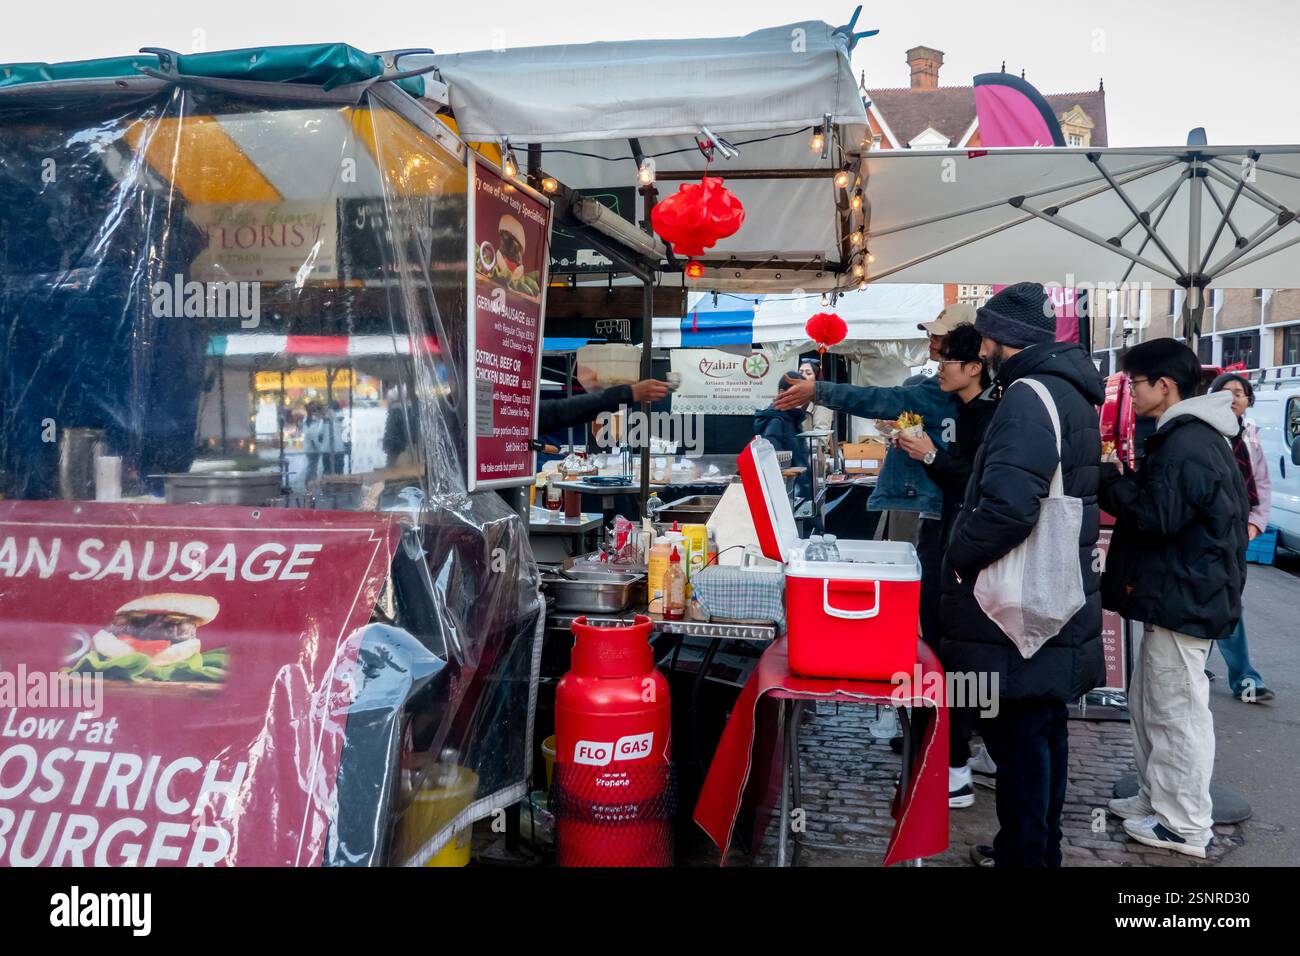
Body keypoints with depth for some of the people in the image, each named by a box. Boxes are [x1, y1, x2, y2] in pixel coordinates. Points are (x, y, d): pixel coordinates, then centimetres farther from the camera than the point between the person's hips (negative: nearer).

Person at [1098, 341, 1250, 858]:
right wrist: (1121, 485, 9)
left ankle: (1185, 826, 8)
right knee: (1148, 702, 19)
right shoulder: (1188, 436, 16)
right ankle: (1157, 797, 31)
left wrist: (1110, 480, -11)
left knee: (1177, 710, -2)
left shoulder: (1186, 444, -19)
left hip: (1184, 599, -11)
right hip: (1176, 595, 11)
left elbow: (1157, 515, -23)